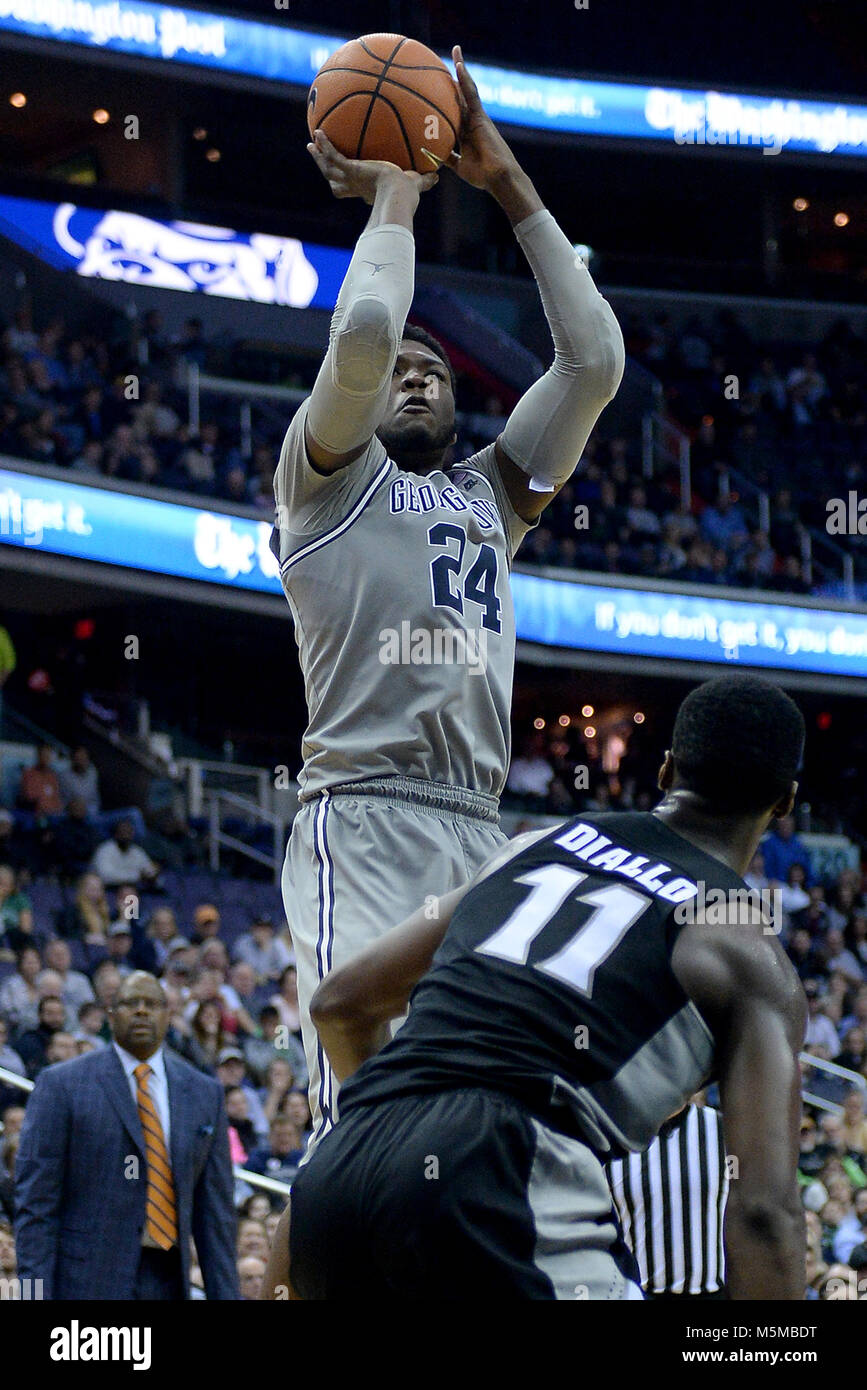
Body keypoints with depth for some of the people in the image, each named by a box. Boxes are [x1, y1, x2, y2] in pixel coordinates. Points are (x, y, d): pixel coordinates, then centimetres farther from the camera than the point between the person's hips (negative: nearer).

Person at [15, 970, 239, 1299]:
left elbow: (215, 1209, 12)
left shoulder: (204, 1094, 13)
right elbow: (36, 1204, -3)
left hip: (168, 1281, 4)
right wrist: (36, 1293, -11)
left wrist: (224, 1294, 7)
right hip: (86, 1283, -4)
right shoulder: (62, 1085, 0)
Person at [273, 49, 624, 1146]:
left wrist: (508, 184, 16)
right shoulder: (326, 472, 11)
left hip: (480, 838, 6)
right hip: (362, 821, -6)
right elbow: (363, 336, -9)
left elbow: (594, 361, 18)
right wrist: (395, 190, 7)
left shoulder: (492, 496, 26)